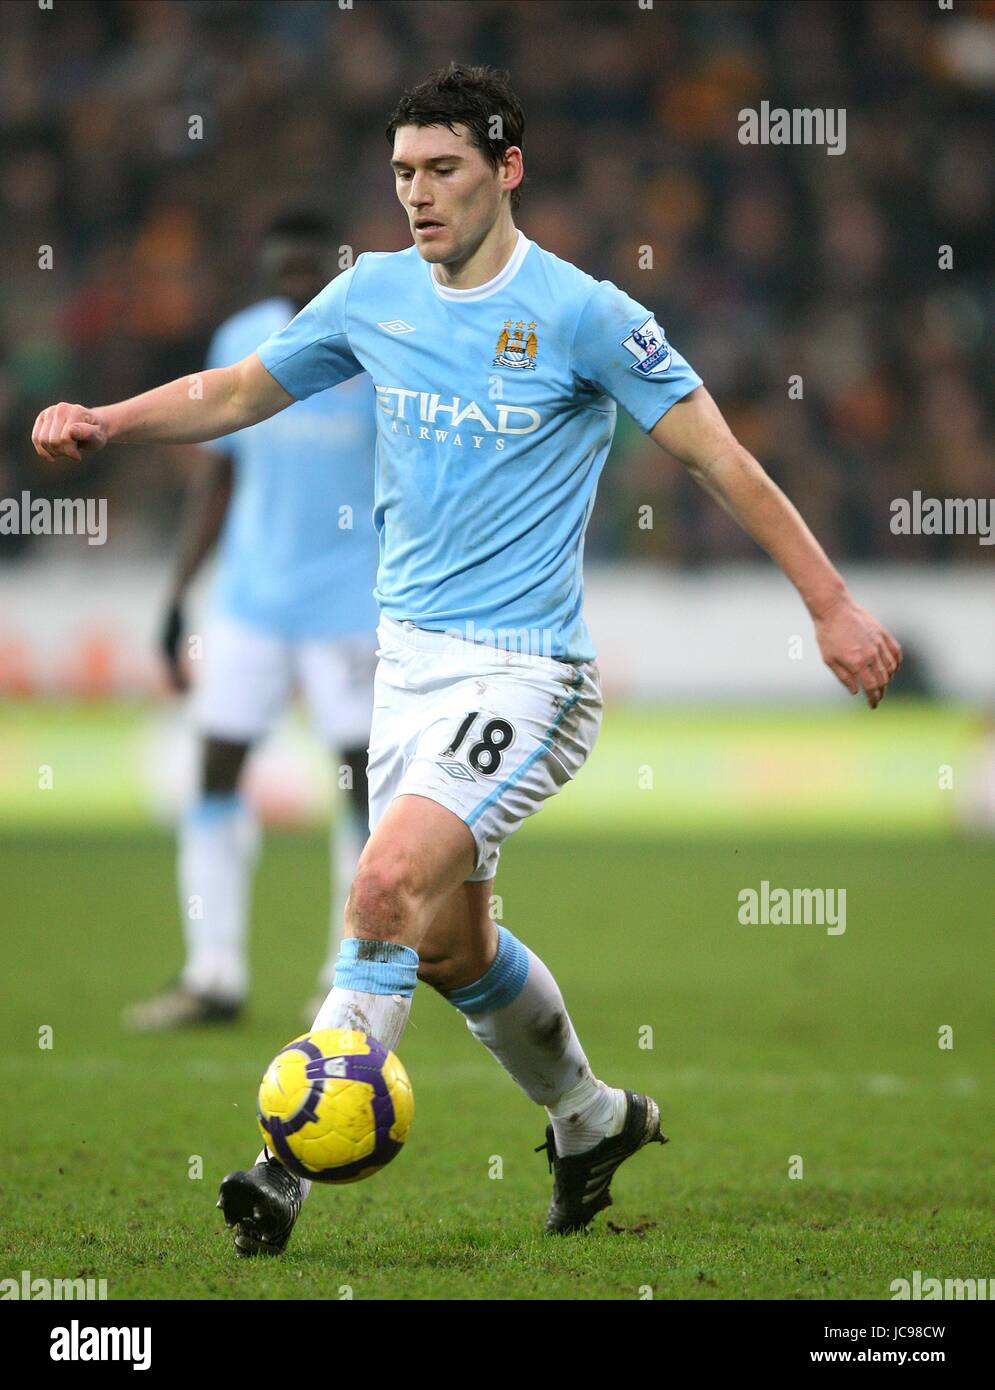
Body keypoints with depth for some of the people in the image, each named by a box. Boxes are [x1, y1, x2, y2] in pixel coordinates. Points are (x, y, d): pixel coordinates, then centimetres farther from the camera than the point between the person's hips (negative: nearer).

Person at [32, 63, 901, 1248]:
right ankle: (590, 1118, 39)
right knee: (446, 942, 15)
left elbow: (720, 459, -8)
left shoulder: (582, 314, -11)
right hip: (409, 659, 7)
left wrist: (831, 605, -10)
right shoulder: (375, 295, 5)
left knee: (389, 886, -23)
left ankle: (292, 1164, -22)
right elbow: (239, 392, 16)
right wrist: (105, 421, 0)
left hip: (521, 671, -7)